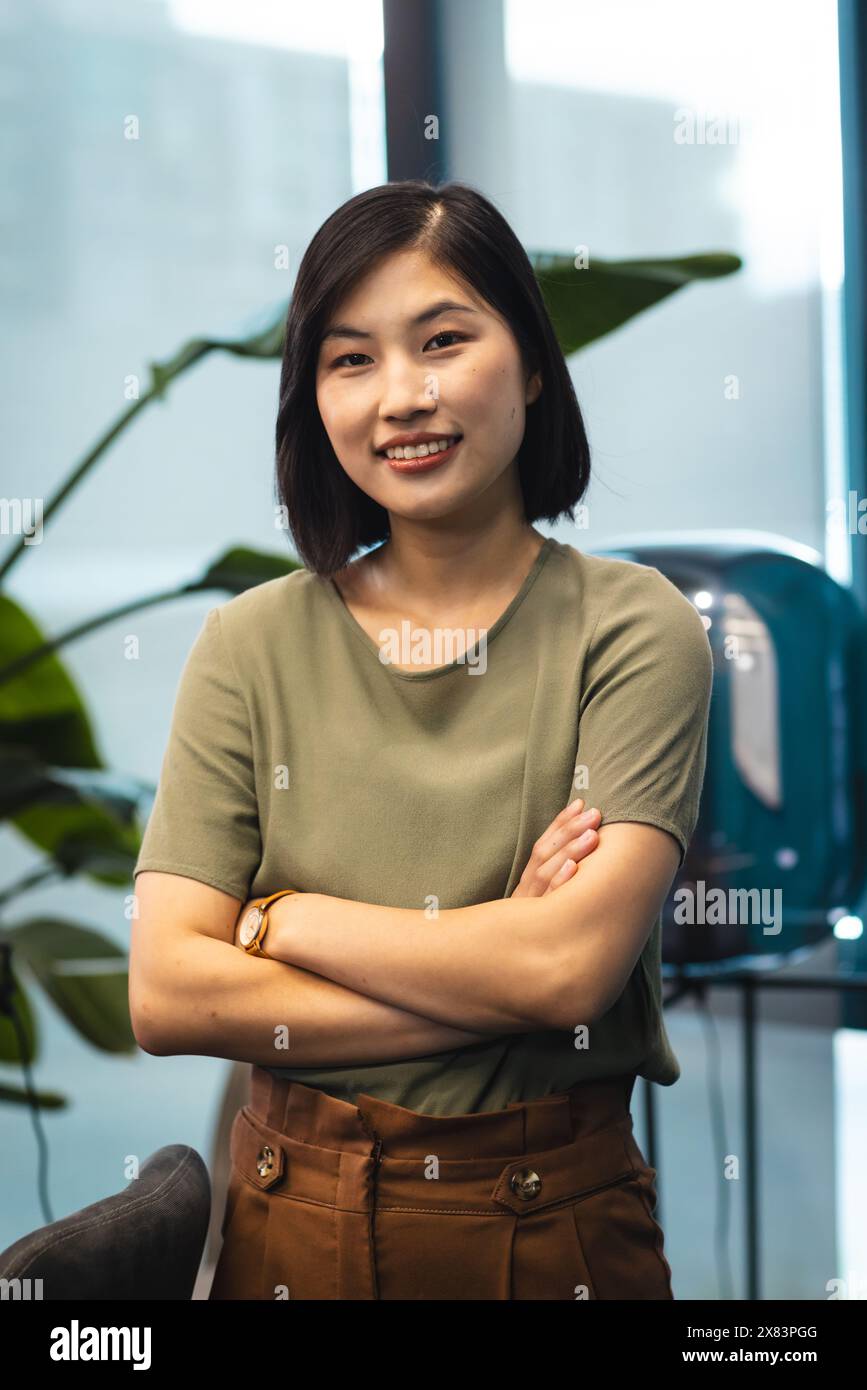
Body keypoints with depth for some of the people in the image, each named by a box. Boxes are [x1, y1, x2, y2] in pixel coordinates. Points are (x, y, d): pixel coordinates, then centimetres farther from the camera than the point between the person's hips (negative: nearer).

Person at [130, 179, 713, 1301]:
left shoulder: (634, 628, -8)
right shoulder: (256, 644, -2)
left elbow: (573, 964, -19)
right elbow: (164, 996, -10)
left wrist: (283, 917, -10)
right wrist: (492, 968, -16)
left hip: (556, 1228, -1)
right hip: (291, 1224, 2)